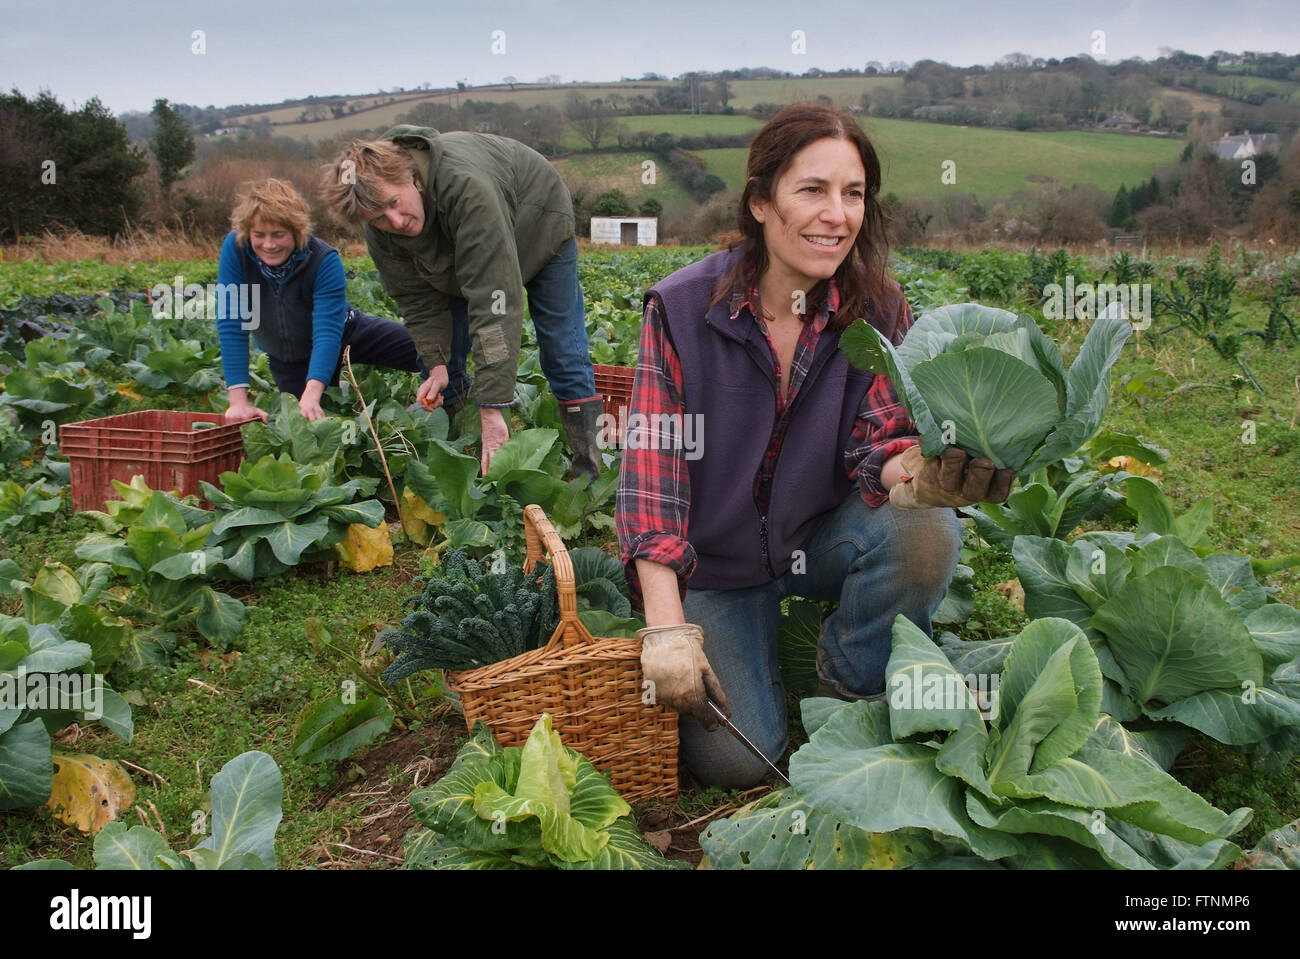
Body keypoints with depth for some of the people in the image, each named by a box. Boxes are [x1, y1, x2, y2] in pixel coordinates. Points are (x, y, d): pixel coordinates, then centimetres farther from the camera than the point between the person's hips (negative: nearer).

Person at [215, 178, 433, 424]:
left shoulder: (325, 260, -30)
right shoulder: (235, 249, -26)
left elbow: (328, 332, -37)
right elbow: (231, 326, -27)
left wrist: (311, 396, -52)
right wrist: (239, 400, -34)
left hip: (345, 335, -2)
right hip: (288, 360, 2)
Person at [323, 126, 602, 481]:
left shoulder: (465, 185, -48)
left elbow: (494, 300, -52)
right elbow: (418, 300, -13)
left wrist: (492, 409, -55)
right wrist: (436, 363, -28)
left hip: (538, 226, -5)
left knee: (562, 354, -6)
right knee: (435, 343, -1)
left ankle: (590, 474, 3)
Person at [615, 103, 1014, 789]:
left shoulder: (876, 309, -9)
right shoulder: (683, 310, -17)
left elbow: (878, 440, -12)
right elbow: (652, 468, -18)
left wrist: (918, 474, -39)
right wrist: (667, 629, -26)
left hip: (822, 537, 2)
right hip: (716, 558, -2)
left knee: (925, 534, -30)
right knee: (736, 759, -15)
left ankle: (847, 686, -1)